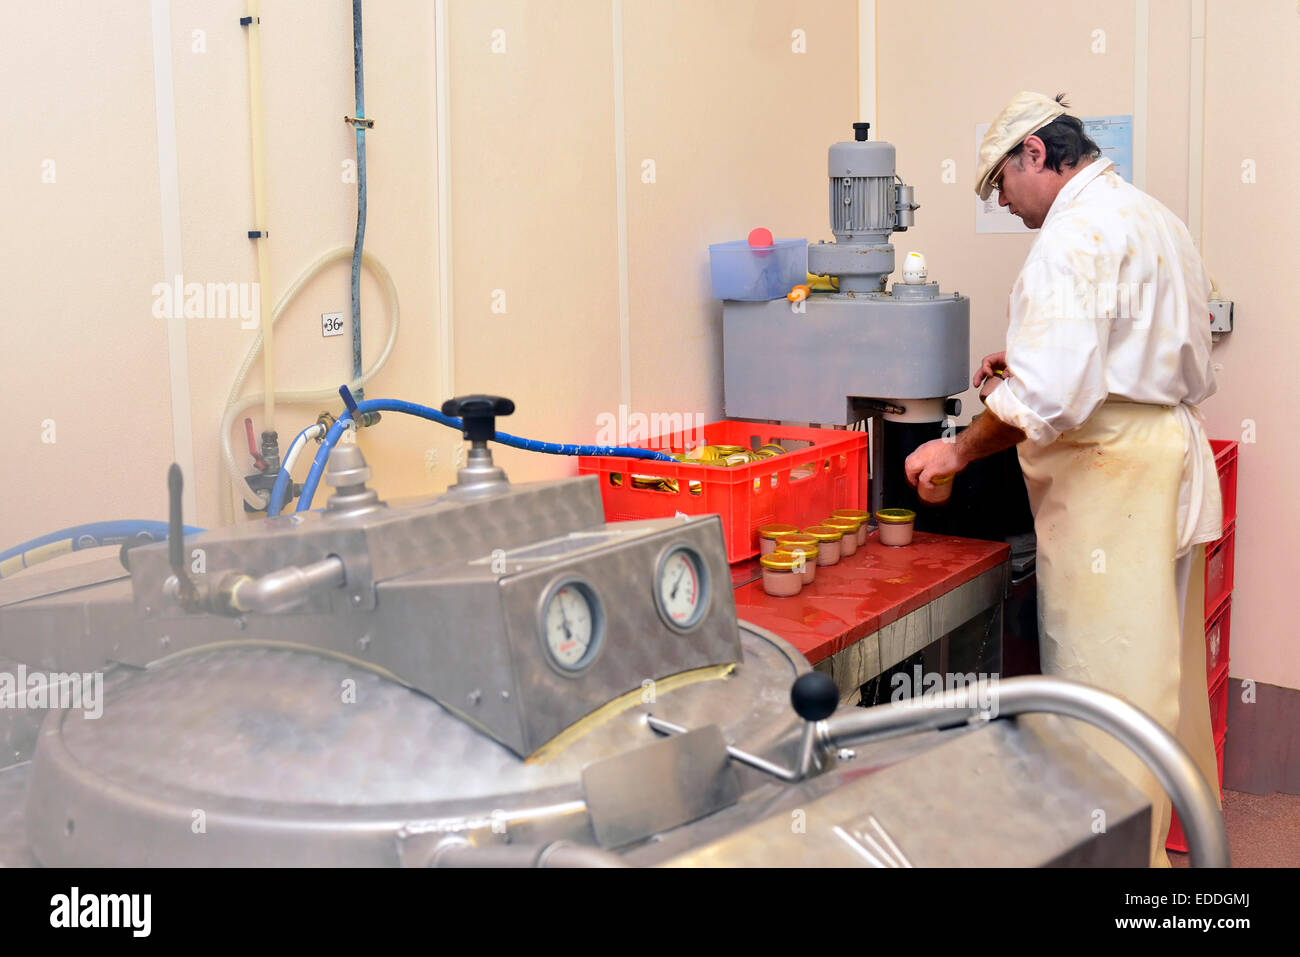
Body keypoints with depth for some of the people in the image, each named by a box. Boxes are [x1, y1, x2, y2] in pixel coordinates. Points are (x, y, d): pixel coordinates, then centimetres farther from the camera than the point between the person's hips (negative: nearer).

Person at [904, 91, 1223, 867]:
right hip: (1173, 462, 10)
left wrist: (960, 451, -13)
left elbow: (1053, 395, -25)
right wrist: (1031, 362, 19)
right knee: (1164, 671, 20)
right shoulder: (1154, 218, 17)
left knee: (1107, 687, -2)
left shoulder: (1079, 229, -16)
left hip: (1112, 483, -10)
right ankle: (1182, 828, 34)